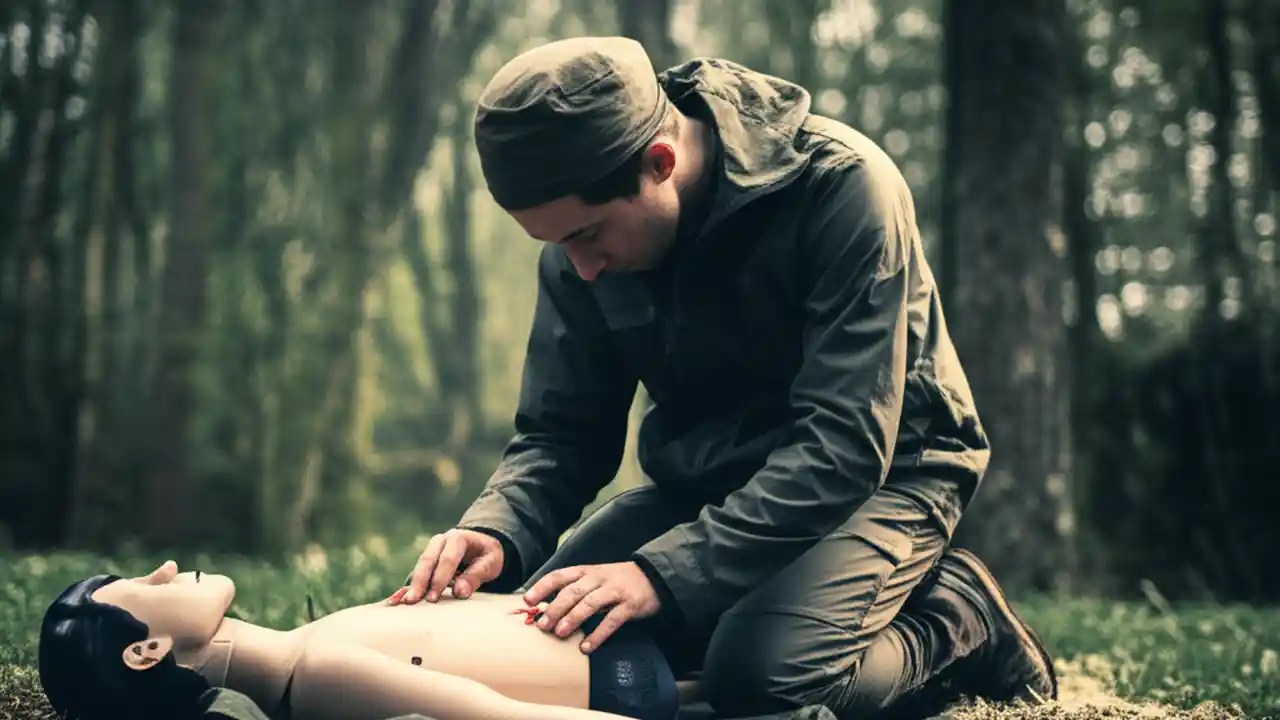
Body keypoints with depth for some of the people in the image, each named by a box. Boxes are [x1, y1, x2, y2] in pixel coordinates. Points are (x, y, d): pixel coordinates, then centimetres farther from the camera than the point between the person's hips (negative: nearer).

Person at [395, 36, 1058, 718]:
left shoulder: (840, 184, -27)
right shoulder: (580, 248, -9)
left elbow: (846, 444, -31)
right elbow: (558, 436, -3)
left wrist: (663, 570, -39)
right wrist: (495, 531, -26)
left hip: (877, 473, -6)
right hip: (709, 481, 6)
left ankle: (956, 619, -1)